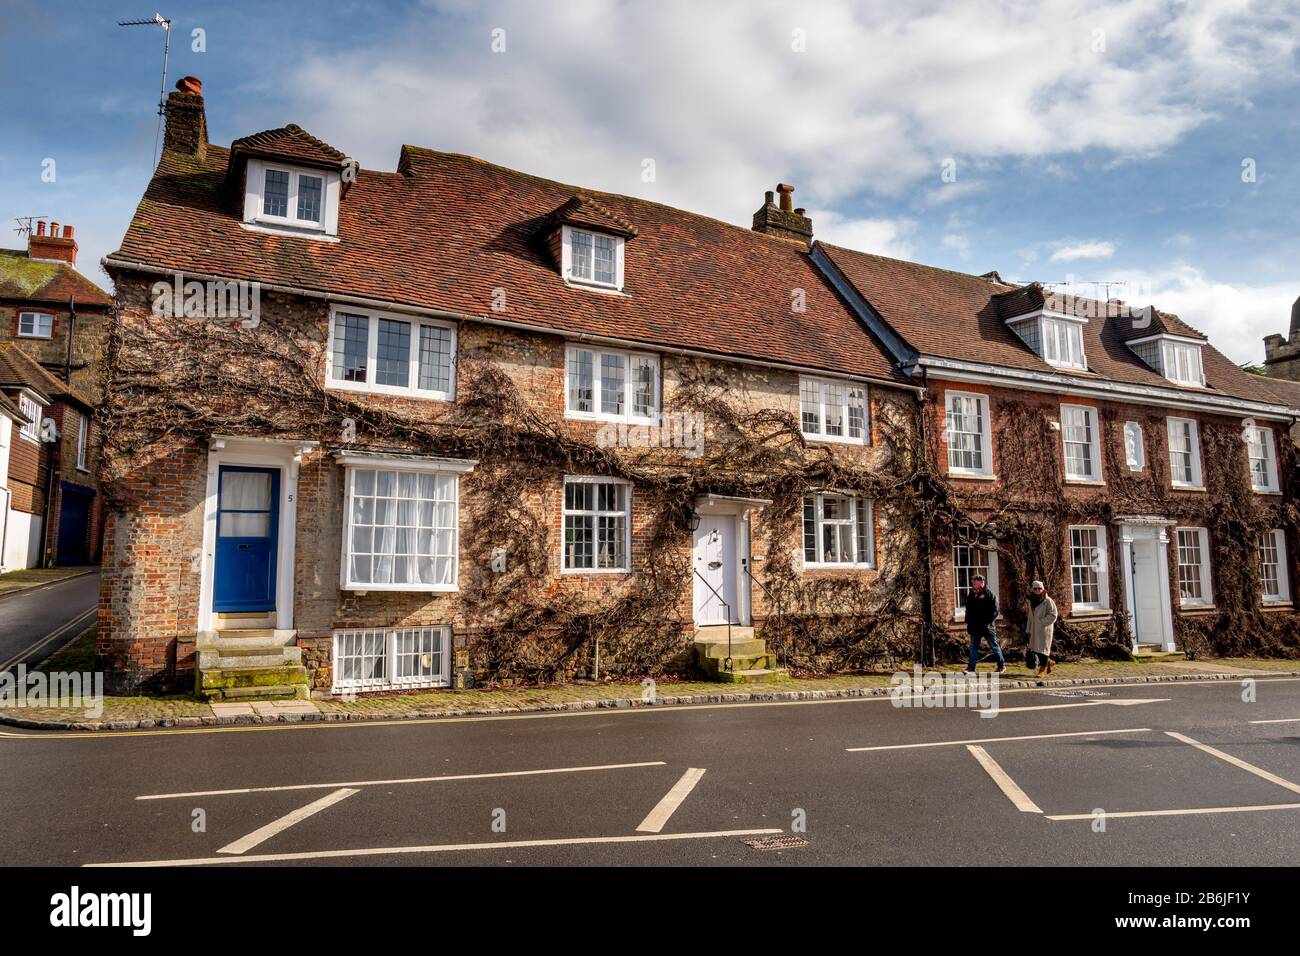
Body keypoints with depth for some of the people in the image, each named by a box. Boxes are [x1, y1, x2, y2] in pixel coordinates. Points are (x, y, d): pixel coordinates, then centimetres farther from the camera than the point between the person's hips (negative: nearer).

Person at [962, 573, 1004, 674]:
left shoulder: (989, 594, -7)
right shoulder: (971, 594, 10)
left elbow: (995, 611, -9)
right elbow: (968, 610, 17)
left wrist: (988, 622, -16)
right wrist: (968, 622, 9)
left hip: (986, 627, -5)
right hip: (975, 627, 5)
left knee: (994, 646, 7)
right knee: (973, 648, 5)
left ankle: (1002, 665, 21)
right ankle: (971, 668, 7)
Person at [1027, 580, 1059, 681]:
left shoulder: (1048, 601, -9)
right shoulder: (1031, 601, 13)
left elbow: (1053, 615, -13)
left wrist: (1042, 622, -18)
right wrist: (1029, 629, 17)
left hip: (1045, 629, -7)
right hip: (1035, 629, 7)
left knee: (1043, 648, -6)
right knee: (1034, 648, 8)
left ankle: (1042, 670, -2)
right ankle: (1048, 662, 31)